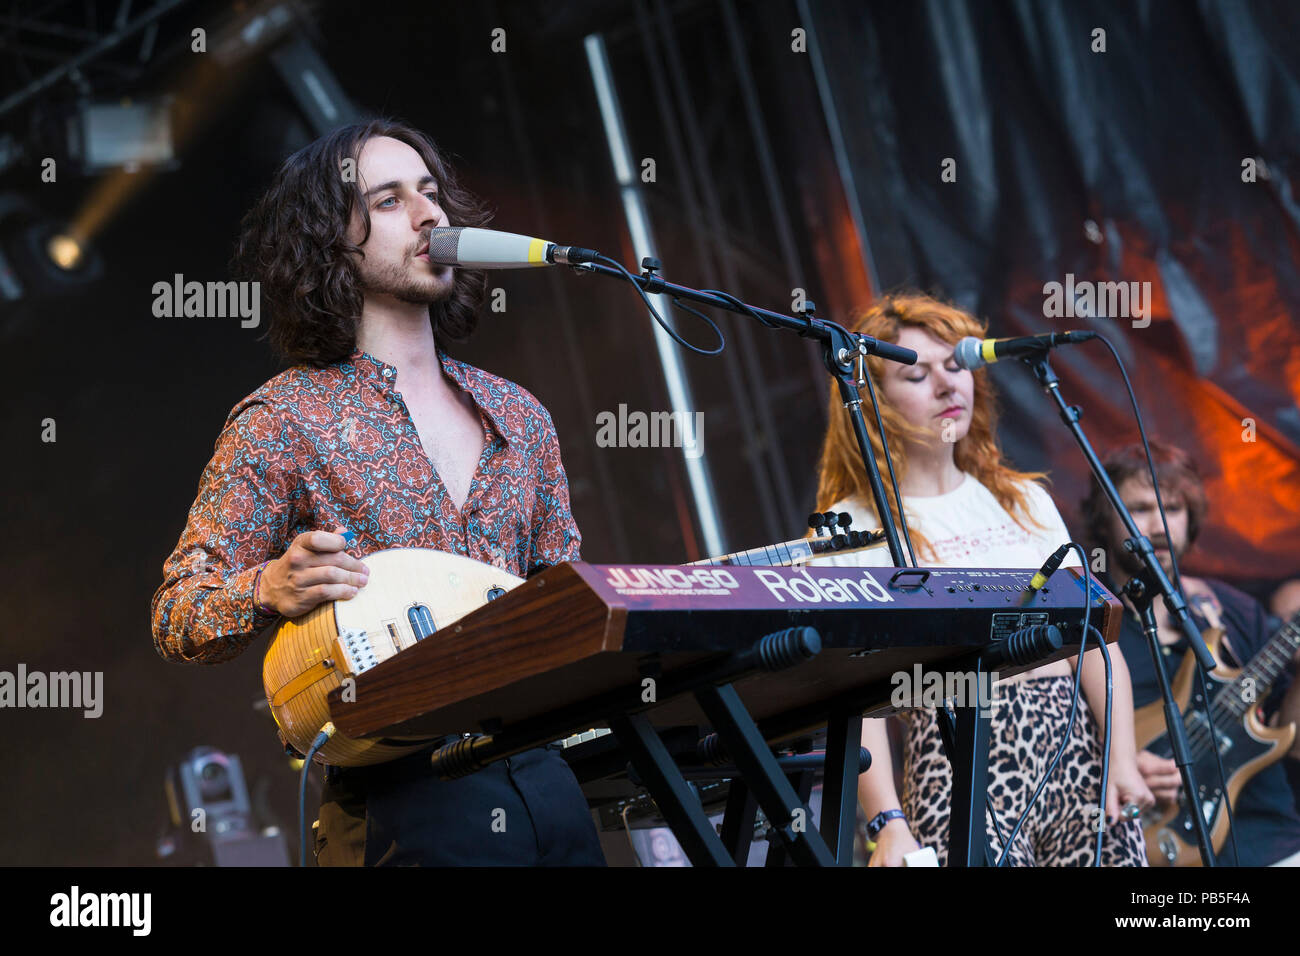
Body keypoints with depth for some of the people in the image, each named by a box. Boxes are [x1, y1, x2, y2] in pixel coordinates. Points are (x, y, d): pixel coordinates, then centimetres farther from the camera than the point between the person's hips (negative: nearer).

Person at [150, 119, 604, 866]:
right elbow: (177, 616, -4)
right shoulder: (284, 419, -2)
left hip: (543, 770, 5)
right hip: (401, 798, -5)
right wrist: (273, 589, -24)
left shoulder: (519, 417, 15)